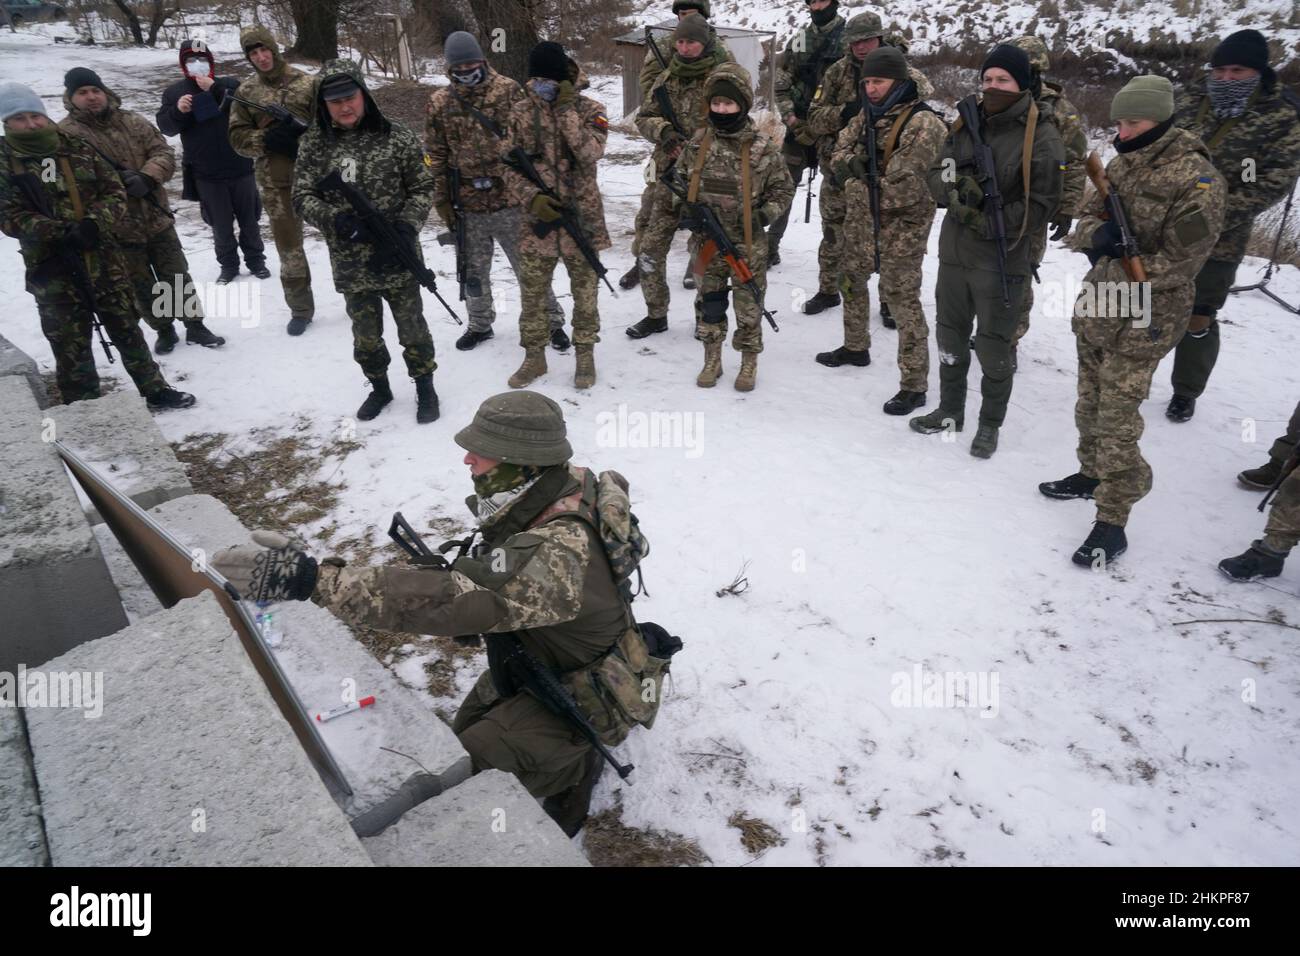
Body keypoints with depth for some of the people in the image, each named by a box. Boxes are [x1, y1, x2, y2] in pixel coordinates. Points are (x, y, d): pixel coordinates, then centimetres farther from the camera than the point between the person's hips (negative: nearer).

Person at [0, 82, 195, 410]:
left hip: (102, 257, 2)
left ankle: (155, 391, 26)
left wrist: (95, 223, -16)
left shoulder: (76, 147, 5)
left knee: (126, 328, 13)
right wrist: (60, 233, -24)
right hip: (52, 268, -2)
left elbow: (115, 191, 2)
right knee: (71, 345, 5)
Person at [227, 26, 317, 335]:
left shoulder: (305, 82, 0)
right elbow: (237, 136, 3)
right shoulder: (246, 91, 4)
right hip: (274, 180, 2)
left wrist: (304, 133, -18)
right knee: (289, 246, 8)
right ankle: (300, 309, 20)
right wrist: (266, 139, -15)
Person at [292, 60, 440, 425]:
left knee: (412, 329, 9)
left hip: (398, 258, -2)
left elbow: (423, 188, -2)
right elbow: (302, 197, -1)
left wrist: (406, 227, -17)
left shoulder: (396, 136, -5)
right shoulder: (313, 144, 0)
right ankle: (379, 388, 35)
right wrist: (335, 218, -21)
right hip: (350, 263, 2)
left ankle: (425, 387, 28)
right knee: (365, 335, 14)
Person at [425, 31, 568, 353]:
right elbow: (436, 156, 7)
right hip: (467, 205, 3)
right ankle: (480, 324, 34)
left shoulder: (508, 90, -4)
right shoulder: (439, 103, 3)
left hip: (510, 200, -3)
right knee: (474, 271, 15)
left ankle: (552, 322, 18)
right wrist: (442, 200, 4)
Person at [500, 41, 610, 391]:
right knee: (532, 292, 7)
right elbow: (511, 167, 2)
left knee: (585, 290, 9)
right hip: (537, 216, 2)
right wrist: (532, 197, -14)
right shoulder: (522, 112, 3)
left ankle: (585, 355, 24)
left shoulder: (589, 109, -5)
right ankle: (534, 356, 23)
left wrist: (566, 110, -21)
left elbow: (590, 154, -21)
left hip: (582, 216, -2)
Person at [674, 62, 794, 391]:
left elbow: (783, 189, 1)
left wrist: (763, 216, -12)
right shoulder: (698, 142, 0)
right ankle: (712, 359, 26)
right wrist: (684, 208, -3)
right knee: (708, 301, 11)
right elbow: (680, 178, 13)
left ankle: (749, 361, 23)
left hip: (747, 242, -2)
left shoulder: (762, 146, -8)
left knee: (749, 304, 6)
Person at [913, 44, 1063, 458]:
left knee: (993, 347, 5)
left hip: (1002, 258, -5)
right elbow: (937, 175, 7)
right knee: (951, 335, 17)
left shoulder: (1041, 138, -11)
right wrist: (955, 187, -15)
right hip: (954, 252, 6)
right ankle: (950, 410, 35)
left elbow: (1041, 205, -13)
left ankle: (990, 424, 23)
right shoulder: (966, 125, 5)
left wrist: (986, 222, -20)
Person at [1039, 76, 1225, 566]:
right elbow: (1086, 218, 8)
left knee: (1117, 418, -7)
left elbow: (1179, 262, -17)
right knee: (1090, 402, 20)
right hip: (1096, 307, 7)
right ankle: (1092, 473, 42)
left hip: (1143, 320, -7)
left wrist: (1115, 279, -16)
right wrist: (1095, 235, -15)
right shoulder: (1122, 163, 7)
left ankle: (1112, 521, 1)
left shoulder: (1197, 181, -15)